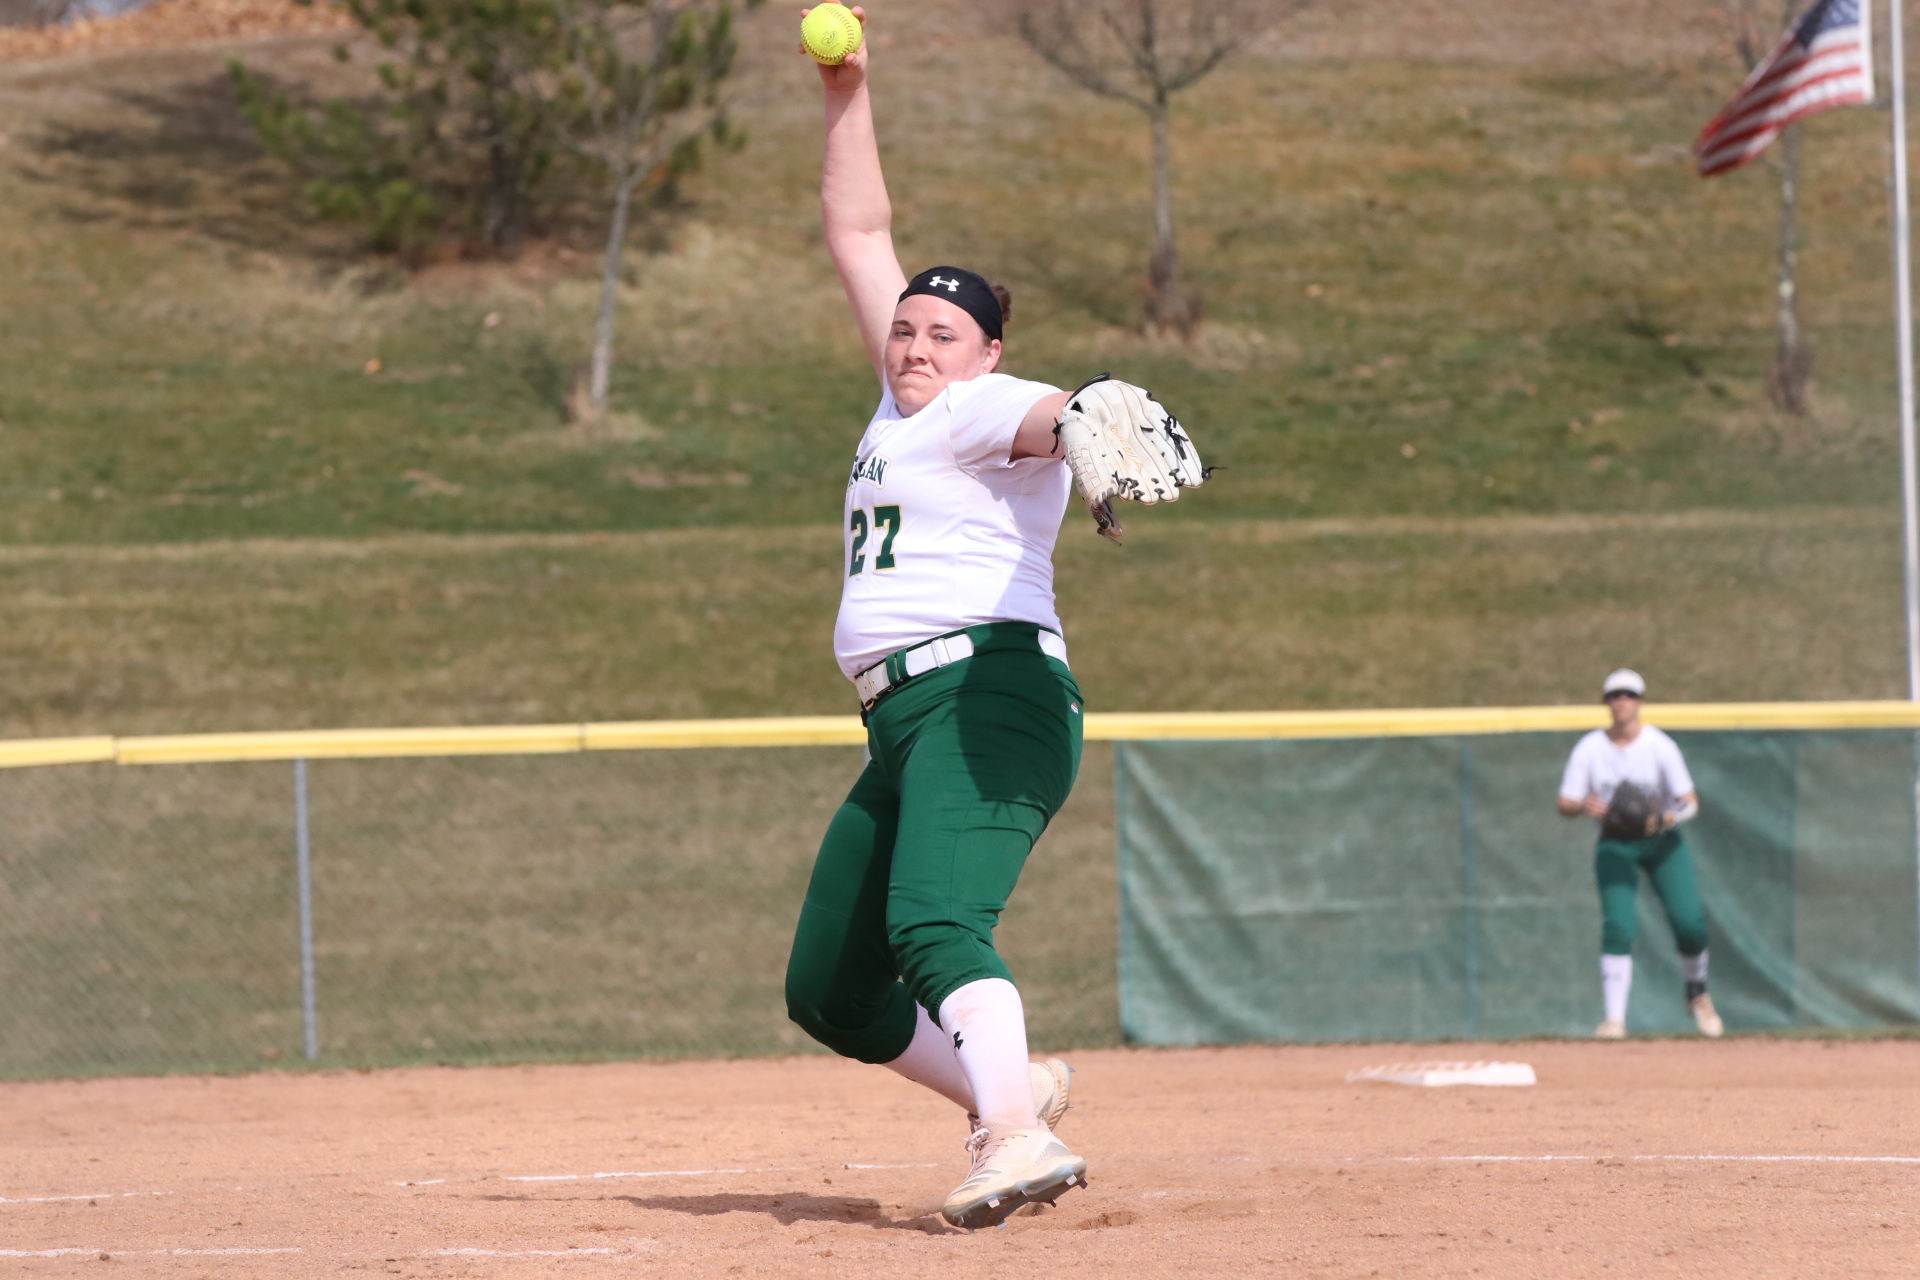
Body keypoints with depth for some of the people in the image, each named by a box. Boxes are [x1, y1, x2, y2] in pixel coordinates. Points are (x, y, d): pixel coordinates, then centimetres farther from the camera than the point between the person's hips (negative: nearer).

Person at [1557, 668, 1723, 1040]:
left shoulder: (1660, 746, -12)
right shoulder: (1590, 748, -7)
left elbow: (1690, 803, -11)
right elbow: (1564, 805, -7)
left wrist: (1663, 819, -32)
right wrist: (1583, 807, -30)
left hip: (1662, 841, 0)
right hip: (1616, 844, 0)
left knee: (1689, 922, -11)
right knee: (1617, 925, -18)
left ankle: (1697, 994, 17)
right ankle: (1615, 1018, -17)